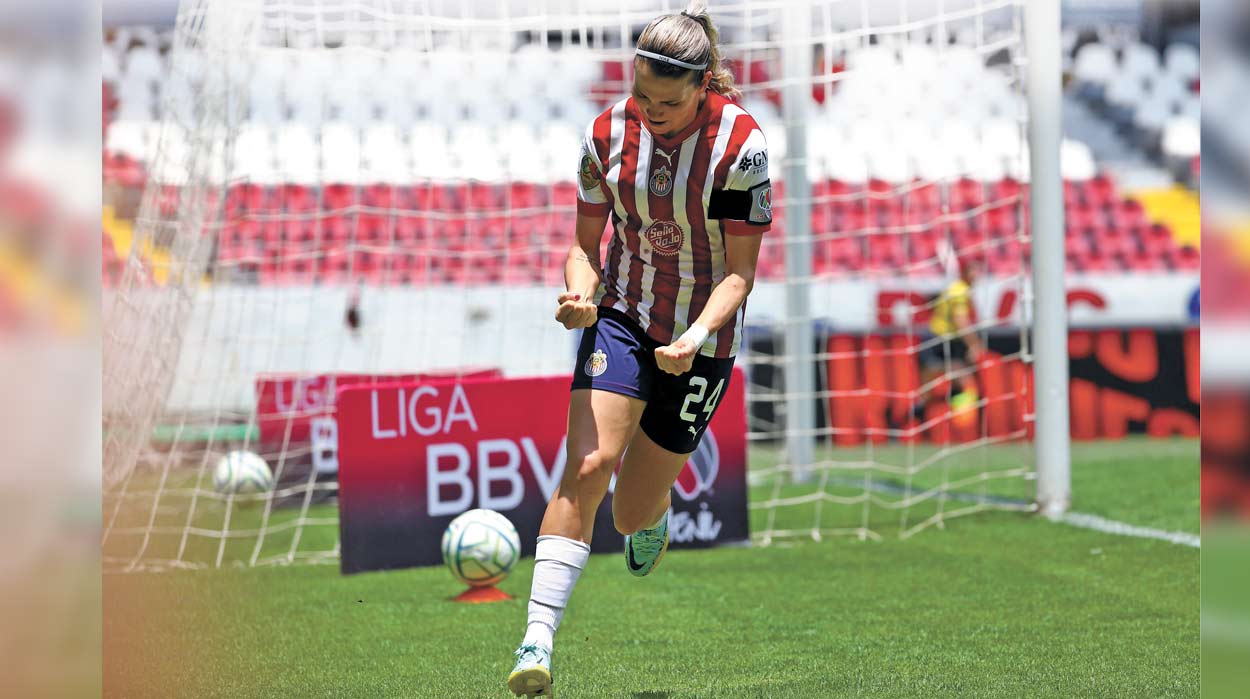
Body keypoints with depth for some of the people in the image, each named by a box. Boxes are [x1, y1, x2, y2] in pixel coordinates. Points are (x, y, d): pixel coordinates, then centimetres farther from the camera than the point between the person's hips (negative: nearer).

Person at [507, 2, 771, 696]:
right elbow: (586, 242, 4)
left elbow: (740, 270, -12)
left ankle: (651, 517, 46)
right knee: (588, 463, -22)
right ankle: (537, 642, -27)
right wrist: (581, 290, -18)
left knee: (633, 513, 4)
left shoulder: (740, 145, -15)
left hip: (701, 341, -1)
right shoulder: (609, 132, -6)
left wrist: (695, 337, -28)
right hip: (622, 318, 2)